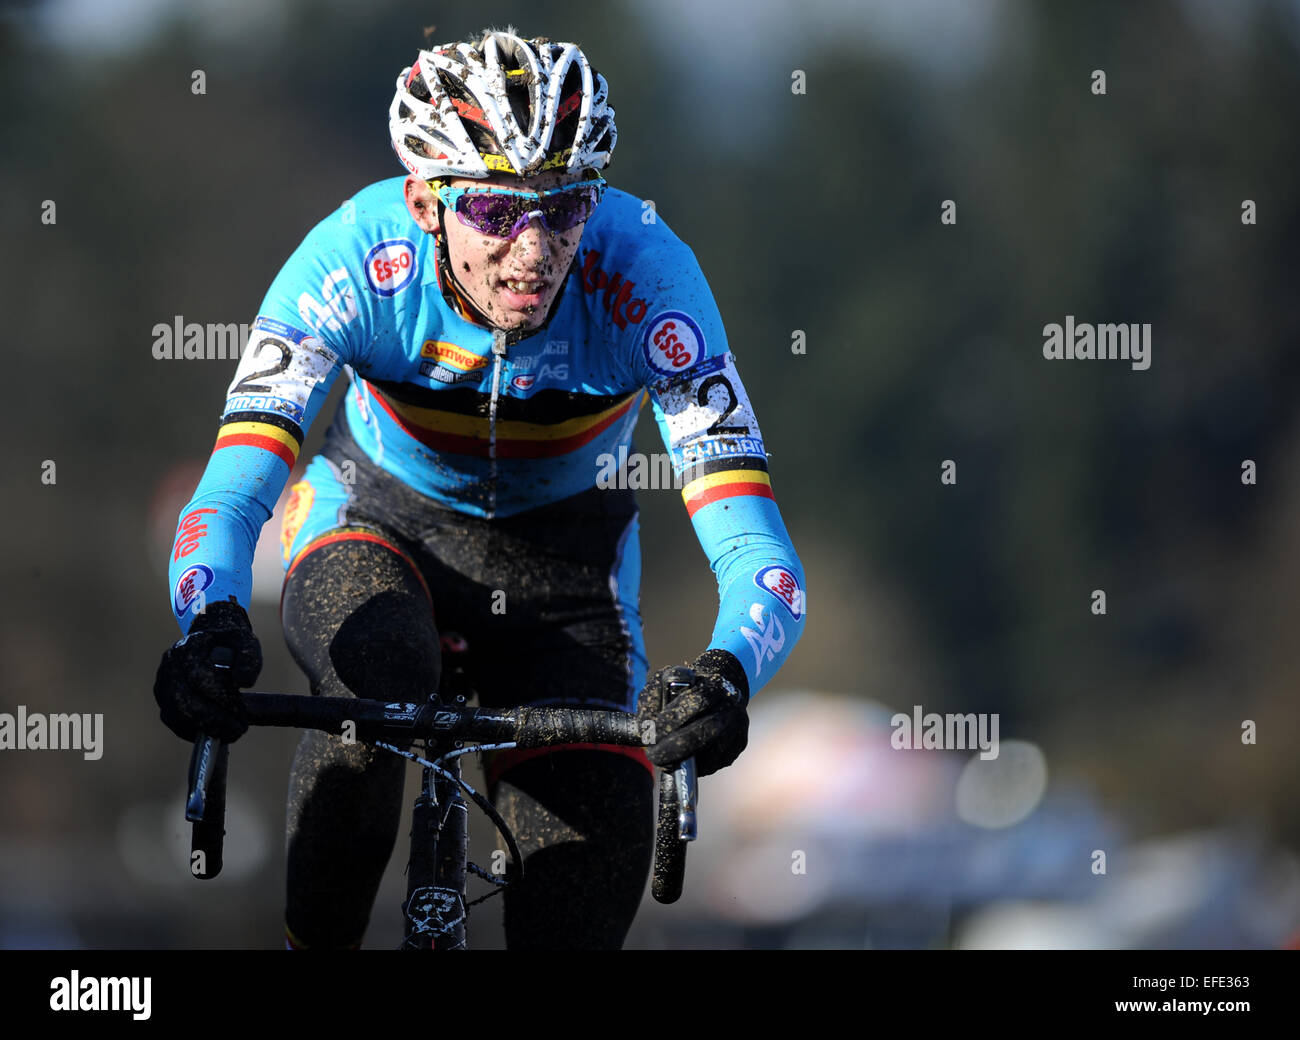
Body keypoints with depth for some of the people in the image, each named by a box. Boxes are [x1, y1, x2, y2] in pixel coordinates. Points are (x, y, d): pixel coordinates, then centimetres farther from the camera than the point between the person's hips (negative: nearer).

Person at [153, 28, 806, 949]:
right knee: (377, 673, -34)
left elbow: (759, 554, -36)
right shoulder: (355, 262, -31)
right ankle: (316, 943, -12)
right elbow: (229, 496, -38)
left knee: (591, 864, -19)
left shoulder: (641, 272, -31)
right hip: (378, 525, -1)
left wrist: (725, 675, -57)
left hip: (557, 554, 1)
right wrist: (212, 628, -59)